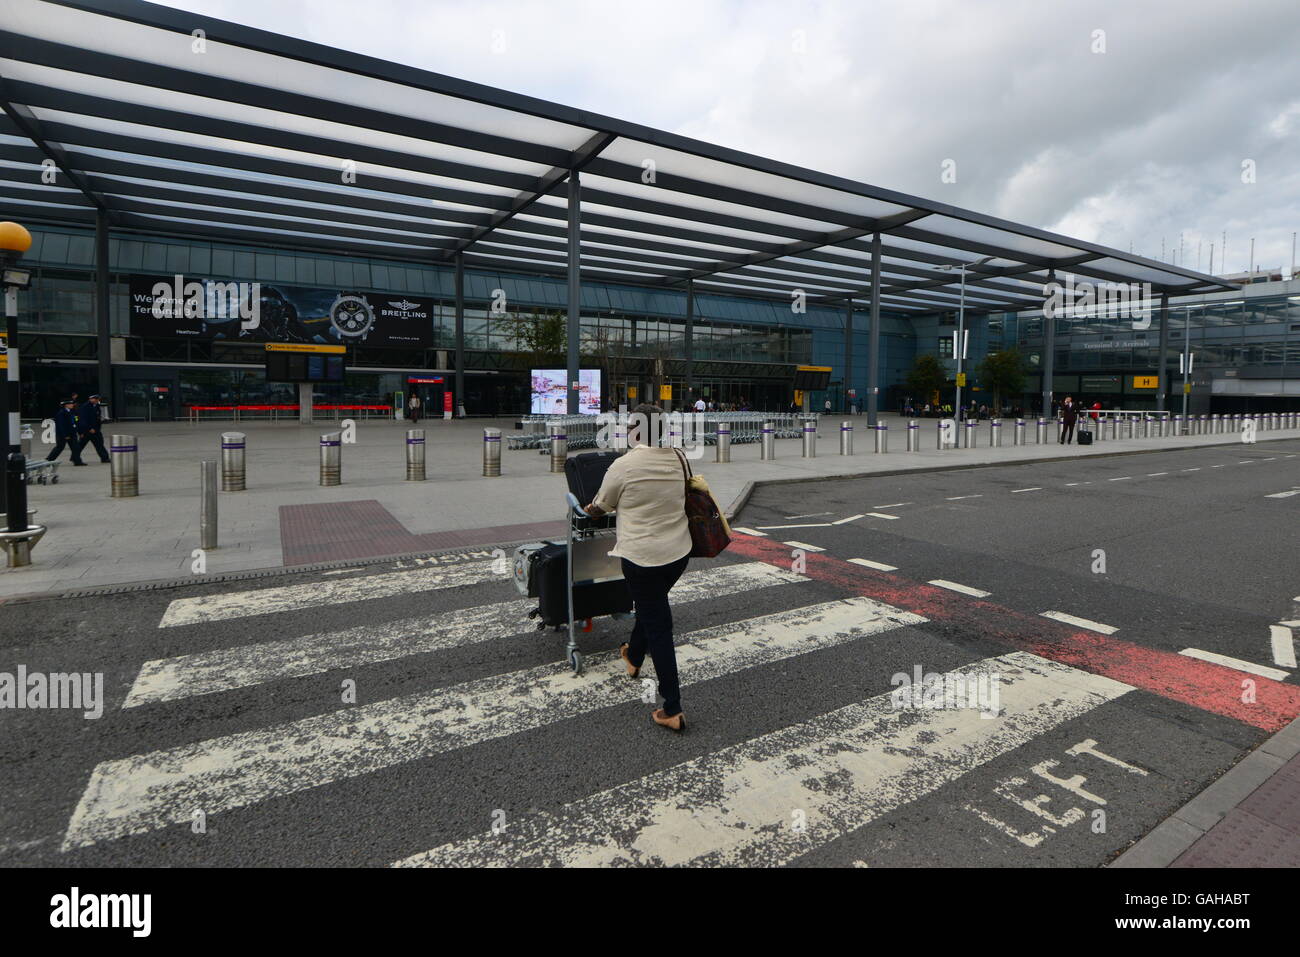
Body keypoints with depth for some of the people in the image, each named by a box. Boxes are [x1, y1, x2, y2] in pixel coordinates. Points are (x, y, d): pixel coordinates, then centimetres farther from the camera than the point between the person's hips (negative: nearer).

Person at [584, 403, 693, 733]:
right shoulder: (679, 460, 0)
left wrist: (587, 509, 23)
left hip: (643, 557, -6)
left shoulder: (624, 466, -15)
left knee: (657, 627, 2)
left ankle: (672, 711, 7)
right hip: (680, 552, 6)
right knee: (652, 608, 28)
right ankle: (633, 657, 52)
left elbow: (600, 506, 1)